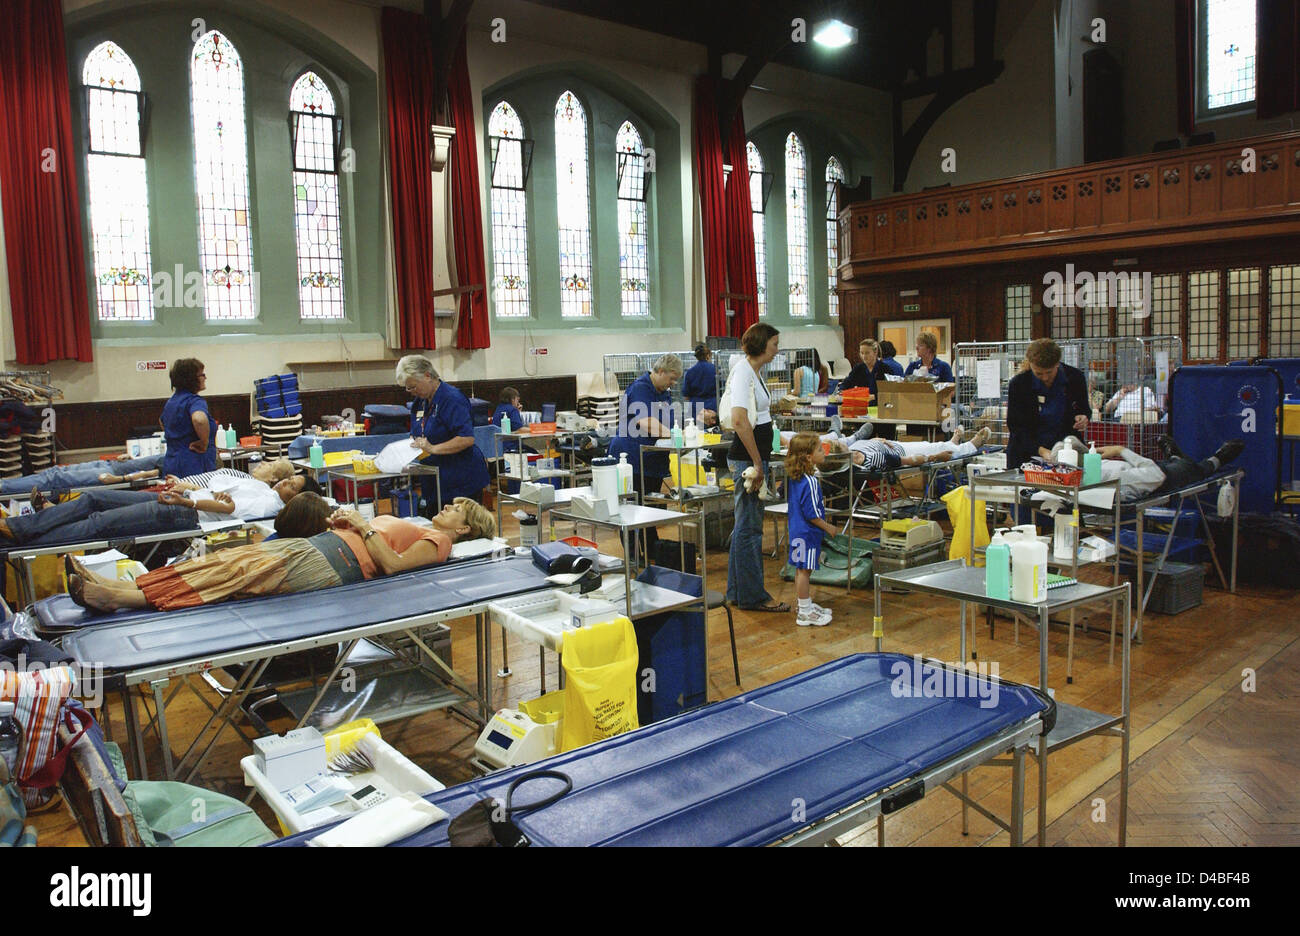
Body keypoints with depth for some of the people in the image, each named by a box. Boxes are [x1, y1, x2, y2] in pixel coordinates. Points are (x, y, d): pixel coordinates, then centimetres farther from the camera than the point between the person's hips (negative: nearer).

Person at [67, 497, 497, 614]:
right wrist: (346, 519, 10)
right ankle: (113, 587, -16)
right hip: (316, 545, 8)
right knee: (232, 558, -8)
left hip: (330, 566, -8)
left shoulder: (439, 542, 2)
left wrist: (365, 526, -8)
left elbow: (392, 563, -14)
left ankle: (116, 599, -28)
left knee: (247, 573, -21)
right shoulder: (414, 527, 30)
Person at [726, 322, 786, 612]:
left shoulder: (752, 370, 16)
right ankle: (752, 596, 6)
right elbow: (739, 420, -24)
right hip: (747, 457, -10)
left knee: (745, 525, 15)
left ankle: (737, 592, 24)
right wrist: (757, 463, -22)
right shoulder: (744, 371, -15)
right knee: (750, 527, -3)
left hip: (754, 456, 10)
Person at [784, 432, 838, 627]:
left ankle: (806, 605, 30)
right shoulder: (810, 482, -23)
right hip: (807, 533, -10)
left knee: (802, 570, 17)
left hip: (797, 529, 10)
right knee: (804, 570, -2)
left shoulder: (794, 477, 6)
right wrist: (828, 528, -10)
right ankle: (805, 613, 6)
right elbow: (812, 514, -22)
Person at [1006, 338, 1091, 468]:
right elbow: (1015, 426, -12)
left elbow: (1085, 409, 14)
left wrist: (1083, 417, -12)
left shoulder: (1075, 378, -4)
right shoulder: (1018, 384, -11)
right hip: (1027, 455, -1)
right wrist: (1040, 450, -26)